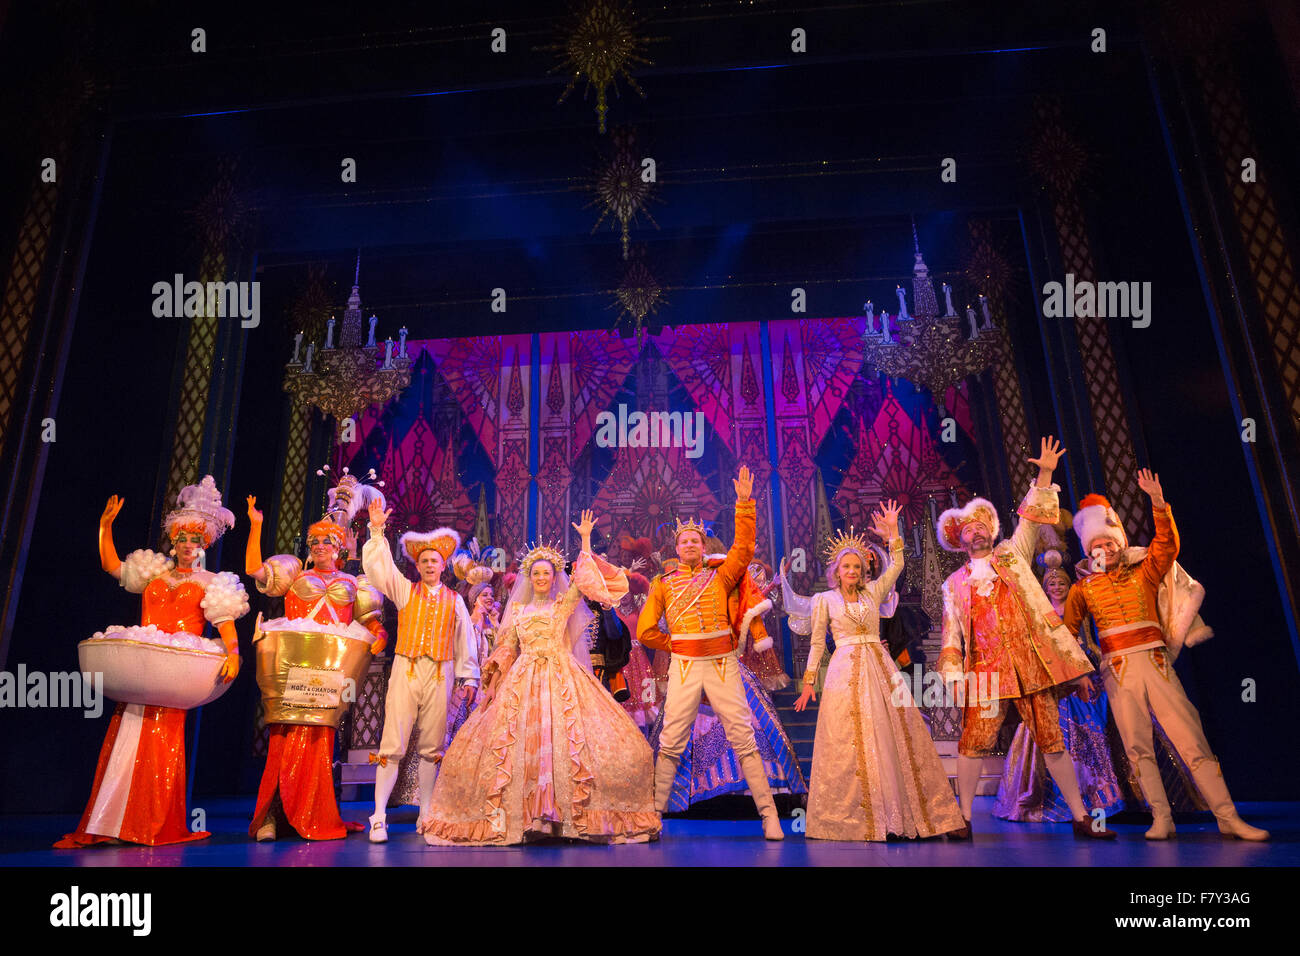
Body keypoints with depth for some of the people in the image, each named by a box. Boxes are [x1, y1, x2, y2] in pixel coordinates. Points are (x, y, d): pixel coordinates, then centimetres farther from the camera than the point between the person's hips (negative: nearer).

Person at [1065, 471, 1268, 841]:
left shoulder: (1144, 573, 11)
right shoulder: (1083, 588, 10)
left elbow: (1167, 544, -6)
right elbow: (1067, 631, 15)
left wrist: (1158, 504, -16)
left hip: (1155, 663, 0)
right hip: (1118, 671, 0)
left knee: (1192, 739, -3)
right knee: (1138, 748, -1)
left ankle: (1228, 817, 2)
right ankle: (1161, 818, 4)